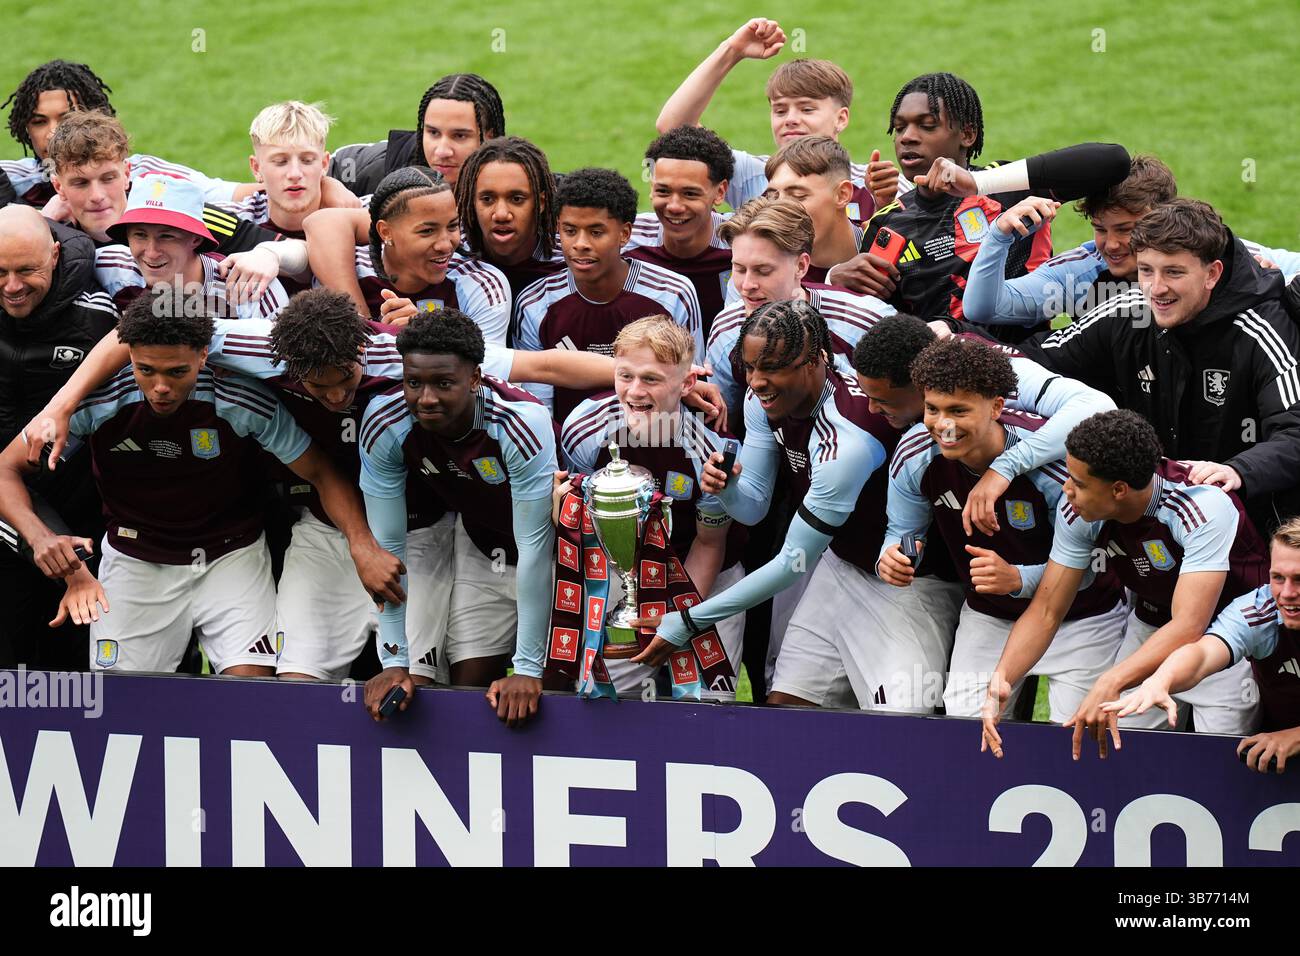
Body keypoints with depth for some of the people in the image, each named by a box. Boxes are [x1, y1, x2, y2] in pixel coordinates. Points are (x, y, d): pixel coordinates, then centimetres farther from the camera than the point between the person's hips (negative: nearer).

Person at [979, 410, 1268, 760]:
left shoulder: (1203, 506, -33)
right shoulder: (1077, 514, -16)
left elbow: (1188, 626, -41)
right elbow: (1046, 612, -8)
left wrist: (1110, 684, -53)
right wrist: (1001, 677, -26)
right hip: (1151, 624, 5)